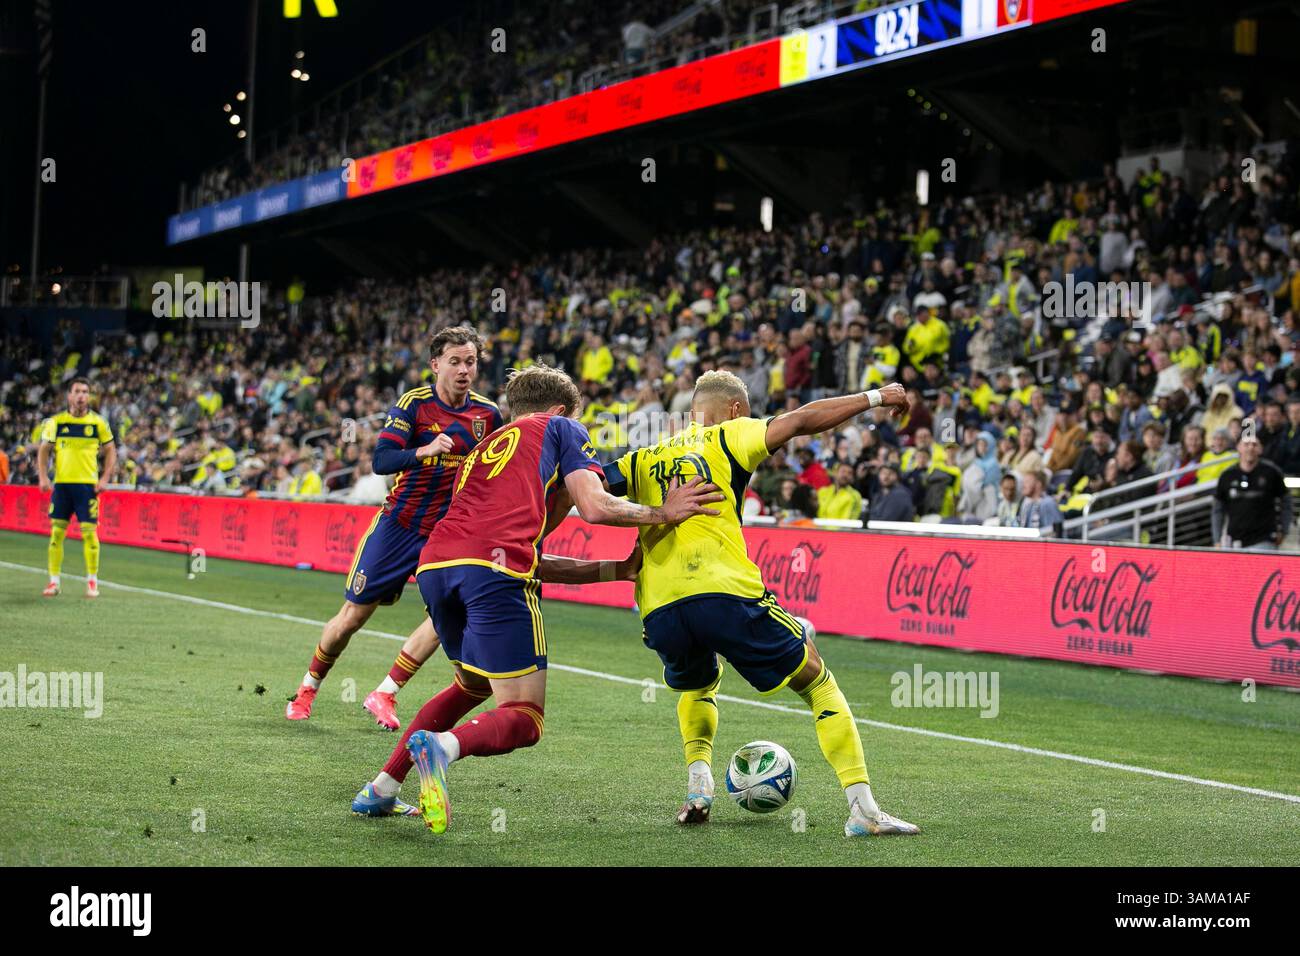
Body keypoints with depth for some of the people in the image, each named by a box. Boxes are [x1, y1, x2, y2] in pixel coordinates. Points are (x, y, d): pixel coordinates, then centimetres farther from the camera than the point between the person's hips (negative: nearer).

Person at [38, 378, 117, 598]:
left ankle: (92, 581, 6)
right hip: (61, 483, 1)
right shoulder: (55, 421, 4)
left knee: (89, 532, -5)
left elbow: (111, 451, 8)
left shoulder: (98, 422, 2)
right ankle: (54, 581, 10)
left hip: (88, 484, -1)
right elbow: (43, 450, 9)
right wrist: (43, 477, -4)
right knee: (56, 532, 1)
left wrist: (105, 478, -3)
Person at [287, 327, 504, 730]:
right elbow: (380, 461, -25)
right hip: (397, 525, -3)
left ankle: (384, 695, -4)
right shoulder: (413, 403, -13)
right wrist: (425, 451, -42)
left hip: (445, 531, 3)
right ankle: (307, 689, 27)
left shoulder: (488, 414, -2)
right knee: (352, 617, 4)